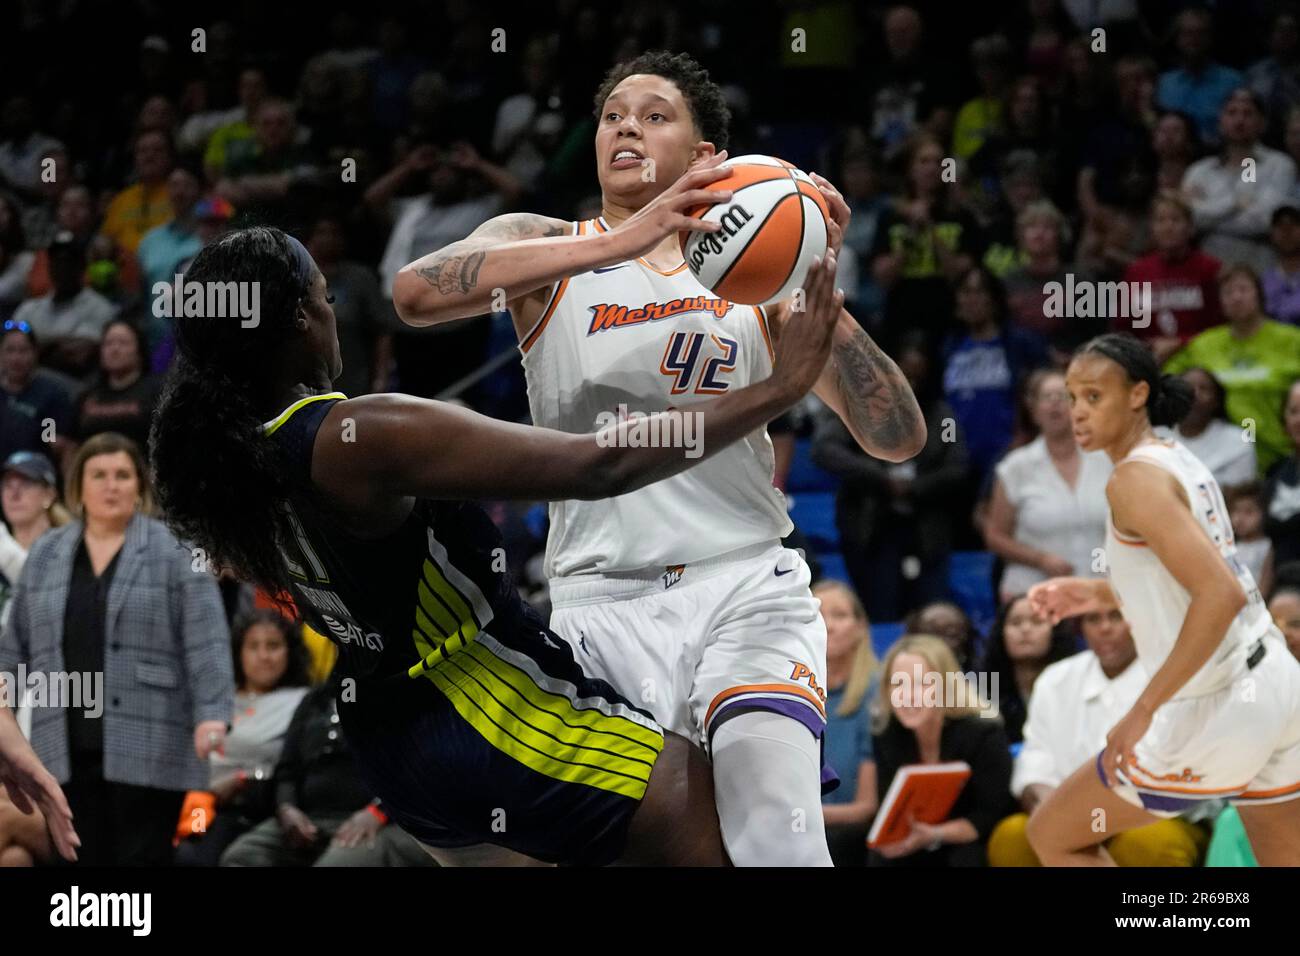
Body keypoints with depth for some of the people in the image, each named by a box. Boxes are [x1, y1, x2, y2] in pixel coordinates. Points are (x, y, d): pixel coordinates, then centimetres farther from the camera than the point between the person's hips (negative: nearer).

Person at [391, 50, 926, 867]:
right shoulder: (544, 249, 9)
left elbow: (899, 439, 5)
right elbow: (416, 292, -16)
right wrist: (617, 242, -23)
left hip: (746, 586, 0)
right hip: (602, 598, 0)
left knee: (776, 828, -24)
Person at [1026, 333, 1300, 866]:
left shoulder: (1135, 478, -15)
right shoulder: (1179, 460, 13)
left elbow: (1221, 596, -26)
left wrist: (1143, 711, -23)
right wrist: (1102, 594, 22)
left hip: (1215, 712, -9)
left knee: (1053, 835, 8)